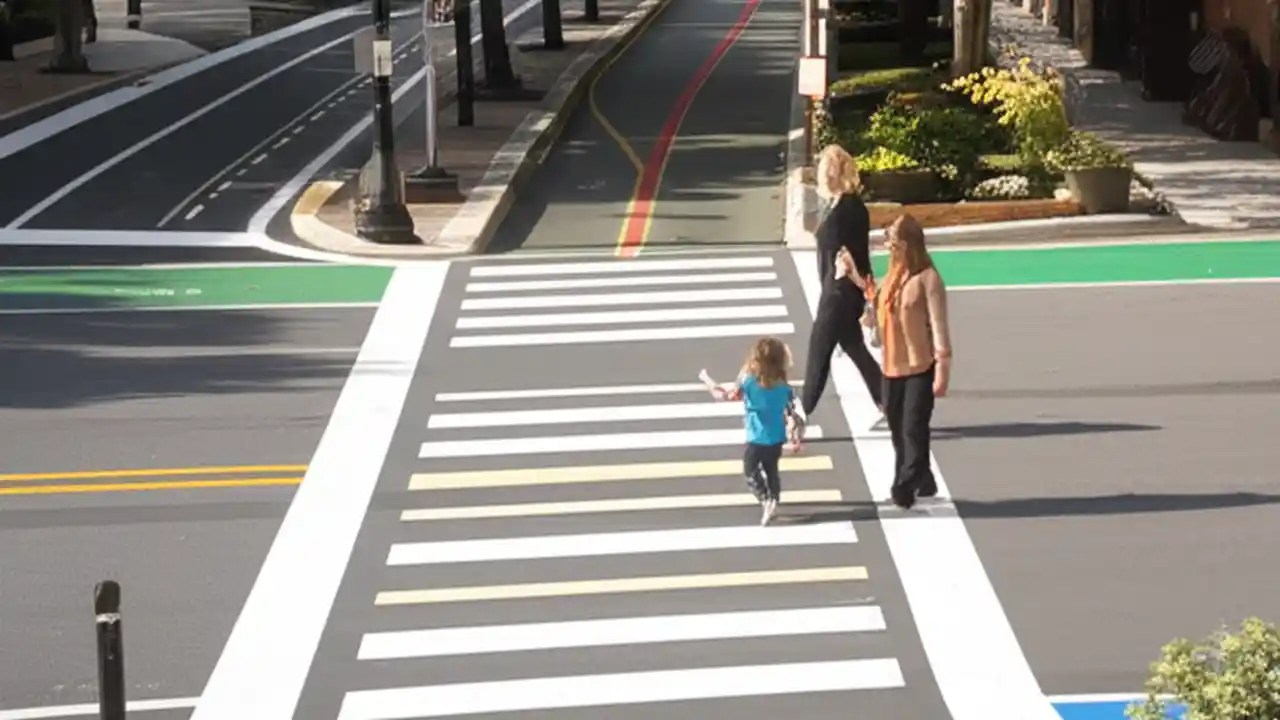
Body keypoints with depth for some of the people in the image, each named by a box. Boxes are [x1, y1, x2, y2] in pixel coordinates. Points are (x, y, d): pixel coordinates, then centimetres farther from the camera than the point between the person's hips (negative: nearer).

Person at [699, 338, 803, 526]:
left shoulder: (748, 382, -17)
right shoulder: (784, 387, -7)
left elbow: (724, 395, -8)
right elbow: (792, 415, -4)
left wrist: (706, 380, 8)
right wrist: (795, 440, 6)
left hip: (757, 439, -4)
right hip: (777, 439, 5)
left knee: (751, 471, 10)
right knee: (771, 470, 22)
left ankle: (766, 500, -6)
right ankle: (774, 502, 30)